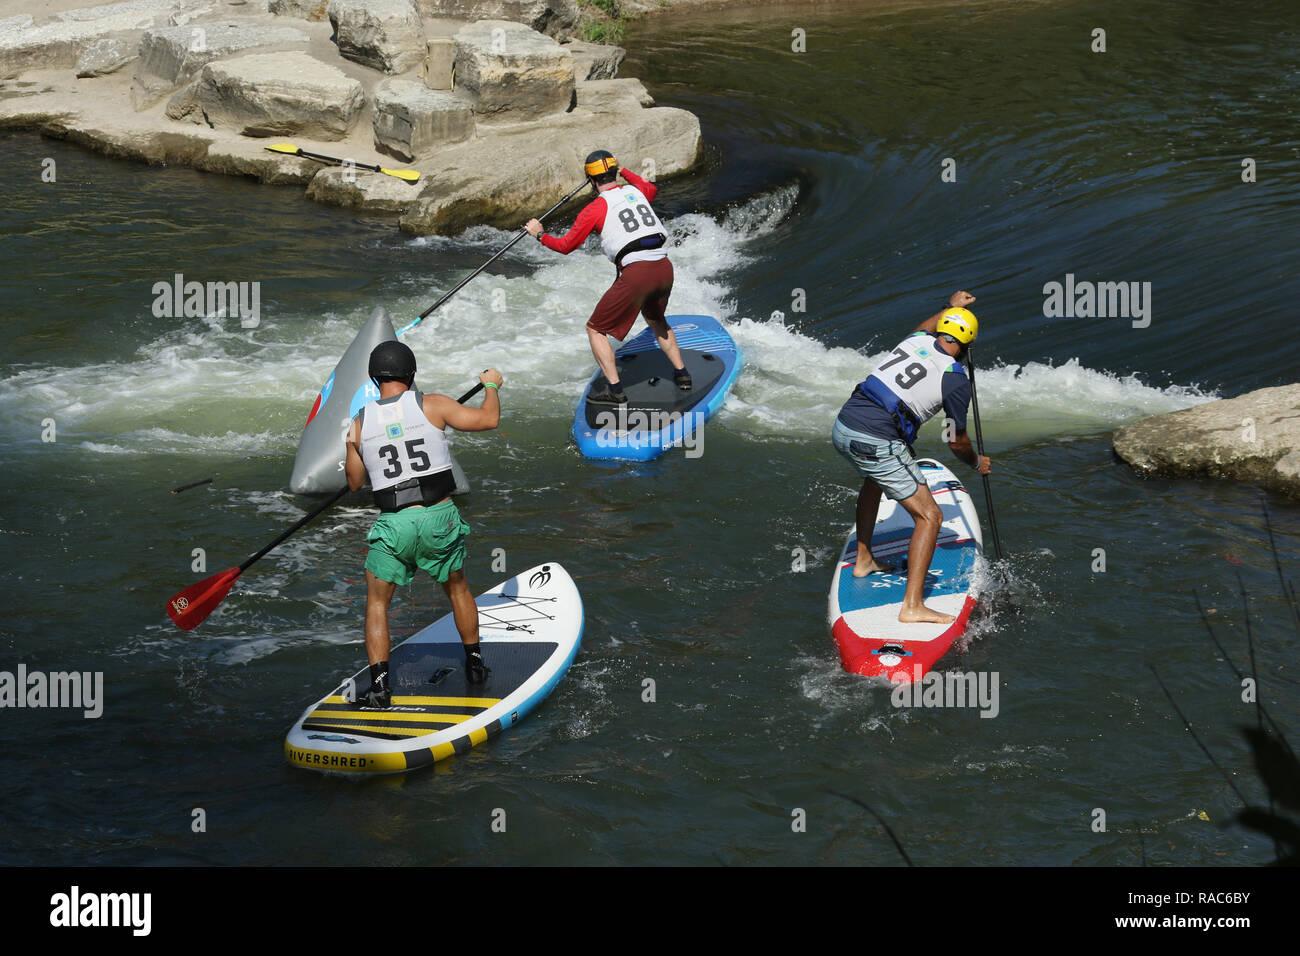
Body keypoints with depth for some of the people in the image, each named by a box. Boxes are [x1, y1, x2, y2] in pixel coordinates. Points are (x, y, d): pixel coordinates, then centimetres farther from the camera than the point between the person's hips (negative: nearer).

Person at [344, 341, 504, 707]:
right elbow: (488, 419, -2)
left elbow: (354, 483, 13)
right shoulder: (432, 405, -5)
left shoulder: (359, 424, 1)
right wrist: (490, 385, 17)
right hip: (440, 517, 0)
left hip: (393, 525, 0)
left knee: (376, 603, 13)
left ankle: (380, 686, 1)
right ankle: (474, 663, 36)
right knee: (458, 588, 24)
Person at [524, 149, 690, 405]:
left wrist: (540, 235, 23)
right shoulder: (636, 191, 15)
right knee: (656, 319, 34)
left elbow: (565, 246, 7)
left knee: (596, 329, 7)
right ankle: (681, 374, 32)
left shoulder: (595, 208, -1)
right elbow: (652, 188, 43)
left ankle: (615, 390, 0)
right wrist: (625, 173, 53)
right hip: (664, 267, 6)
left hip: (636, 273, -6)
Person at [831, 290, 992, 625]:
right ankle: (912, 606, -10)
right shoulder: (955, 380, -3)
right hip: (878, 443, -7)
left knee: (873, 478, 40)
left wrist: (951, 307, 56)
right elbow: (958, 443, 9)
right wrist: (977, 463, 28)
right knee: (930, 518, -2)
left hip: (842, 428, 8)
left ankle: (863, 560, 49)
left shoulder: (917, 340, 13)